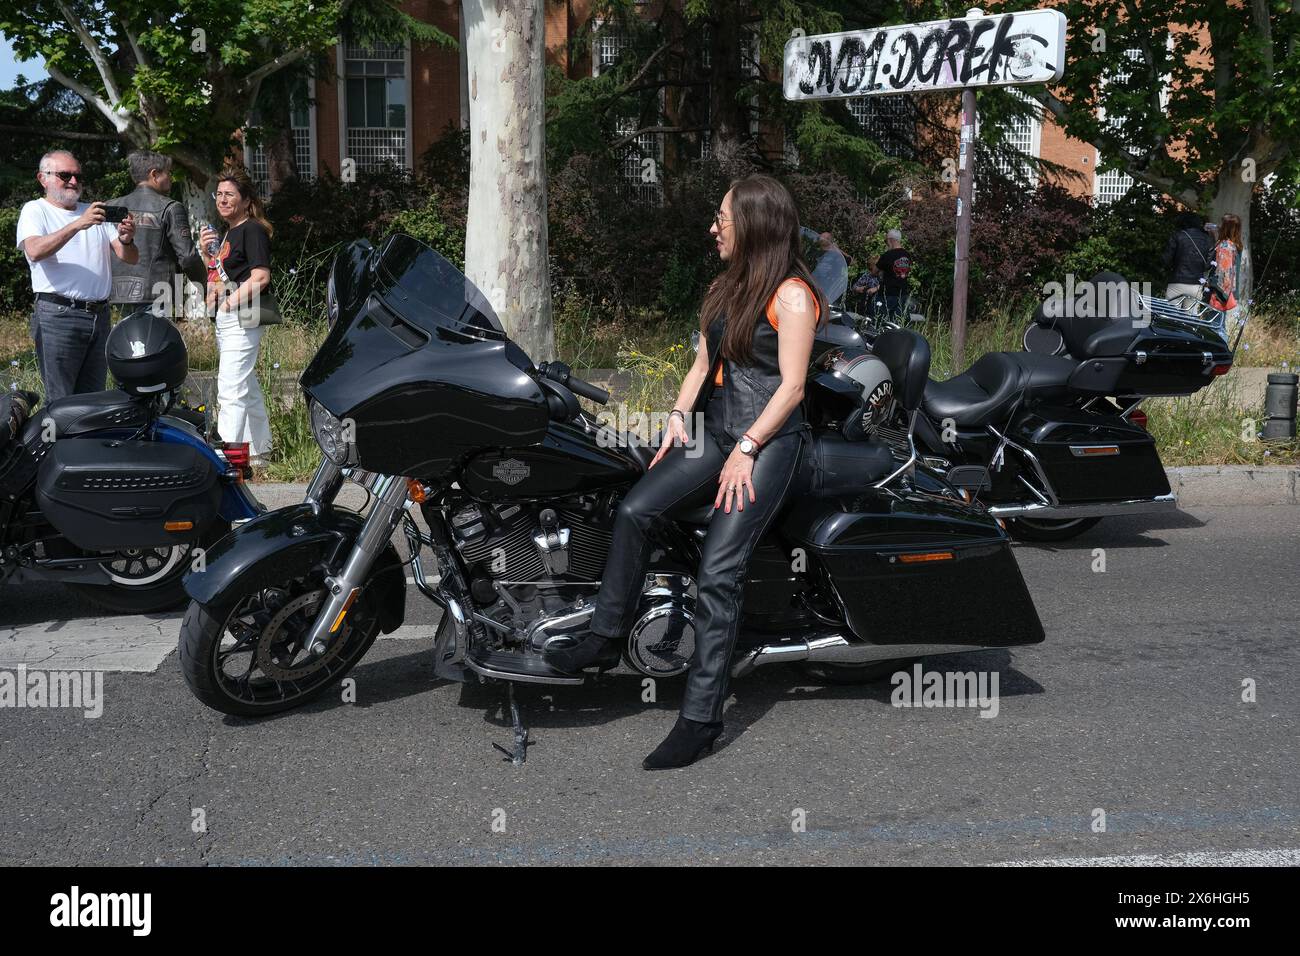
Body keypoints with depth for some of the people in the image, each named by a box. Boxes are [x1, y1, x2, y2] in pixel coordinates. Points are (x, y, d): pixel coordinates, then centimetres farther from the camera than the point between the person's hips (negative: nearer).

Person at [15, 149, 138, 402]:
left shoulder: (95, 211, 19)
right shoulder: (35, 210, 5)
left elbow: (130, 258, 12)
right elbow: (35, 251, -16)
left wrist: (126, 240, -12)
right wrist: (77, 225, -26)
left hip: (99, 315, 5)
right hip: (58, 316, -5)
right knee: (61, 403, -8)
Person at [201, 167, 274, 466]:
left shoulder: (253, 230, -10)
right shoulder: (228, 232, 19)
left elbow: (261, 277, -20)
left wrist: (228, 303, -18)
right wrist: (206, 251, 5)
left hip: (242, 318, -10)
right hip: (225, 321, 10)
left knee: (230, 390, -15)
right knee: (248, 388, 16)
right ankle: (258, 452, 24)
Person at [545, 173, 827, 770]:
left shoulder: (791, 296, -8)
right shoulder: (726, 288, 19)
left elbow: (792, 386, -12)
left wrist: (745, 450, -15)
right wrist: (678, 418, 5)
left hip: (769, 443, -8)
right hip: (714, 432, 8)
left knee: (717, 575, -16)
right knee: (634, 510, -15)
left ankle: (700, 720, -12)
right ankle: (606, 638, -5)